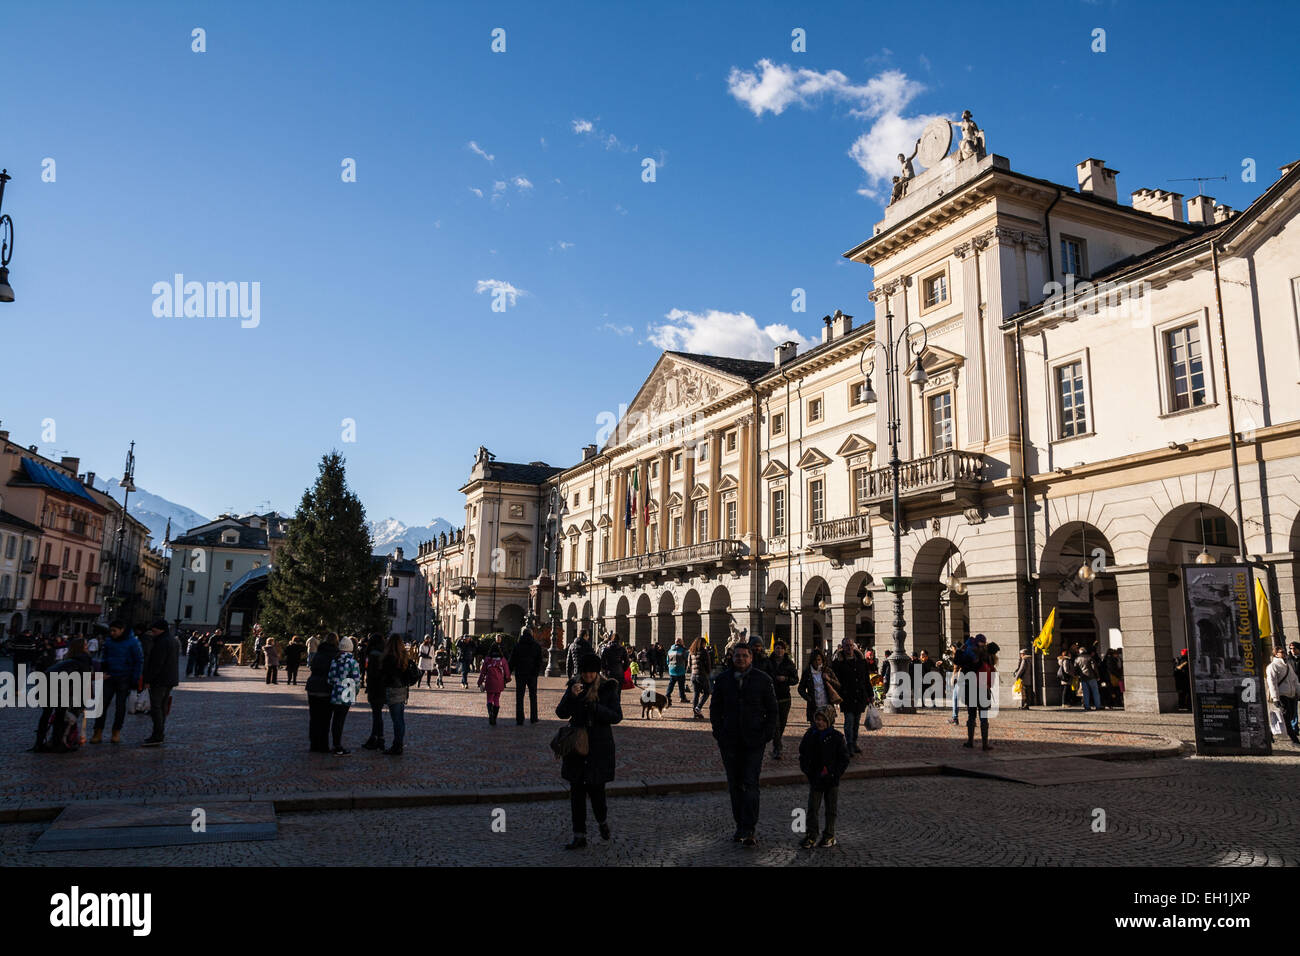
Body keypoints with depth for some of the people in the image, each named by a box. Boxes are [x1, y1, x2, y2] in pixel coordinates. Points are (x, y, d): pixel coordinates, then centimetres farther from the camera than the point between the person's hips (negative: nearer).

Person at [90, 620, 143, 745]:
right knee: (103, 704, -2)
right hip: (109, 678, 4)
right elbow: (105, 658, 18)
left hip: (124, 679, -4)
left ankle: (116, 732, 14)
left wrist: (135, 680, -10)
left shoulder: (132, 642, -8)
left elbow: (139, 661, -6)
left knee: (120, 705, 3)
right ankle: (98, 733, 2)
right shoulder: (109, 641, 6)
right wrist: (103, 672, 4)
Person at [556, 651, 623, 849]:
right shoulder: (574, 686, 2)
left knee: (595, 789, -3)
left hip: (600, 746, -3)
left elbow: (617, 716, -10)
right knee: (576, 791, 5)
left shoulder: (608, 688, -5)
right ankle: (579, 836, 14)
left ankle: (602, 820, 28)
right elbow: (561, 713, -4)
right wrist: (572, 696, -22)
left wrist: (595, 707, -23)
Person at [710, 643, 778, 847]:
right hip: (730, 742, 3)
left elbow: (772, 710, 5)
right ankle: (740, 826, 20)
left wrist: (766, 735, -5)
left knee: (750, 784, -7)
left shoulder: (762, 680, 0)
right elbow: (715, 709, 11)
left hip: (754, 741, -3)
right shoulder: (722, 680, 5)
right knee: (735, 785, 9)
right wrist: (719, 734, 0)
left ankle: (749, 830, -4)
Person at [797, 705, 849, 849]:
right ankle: (811, 836, 11)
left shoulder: (837, 737, -8)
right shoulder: (810, 735, -1)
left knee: (831, 809, 10)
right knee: (812, 808, 3)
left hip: (831, 779, -2)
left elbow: (844, 759, -4)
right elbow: (803, 754, 8)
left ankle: (829, 836, 23)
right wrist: (807, 770, -4)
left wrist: (835, 774, -13)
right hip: (814, 779, 2)